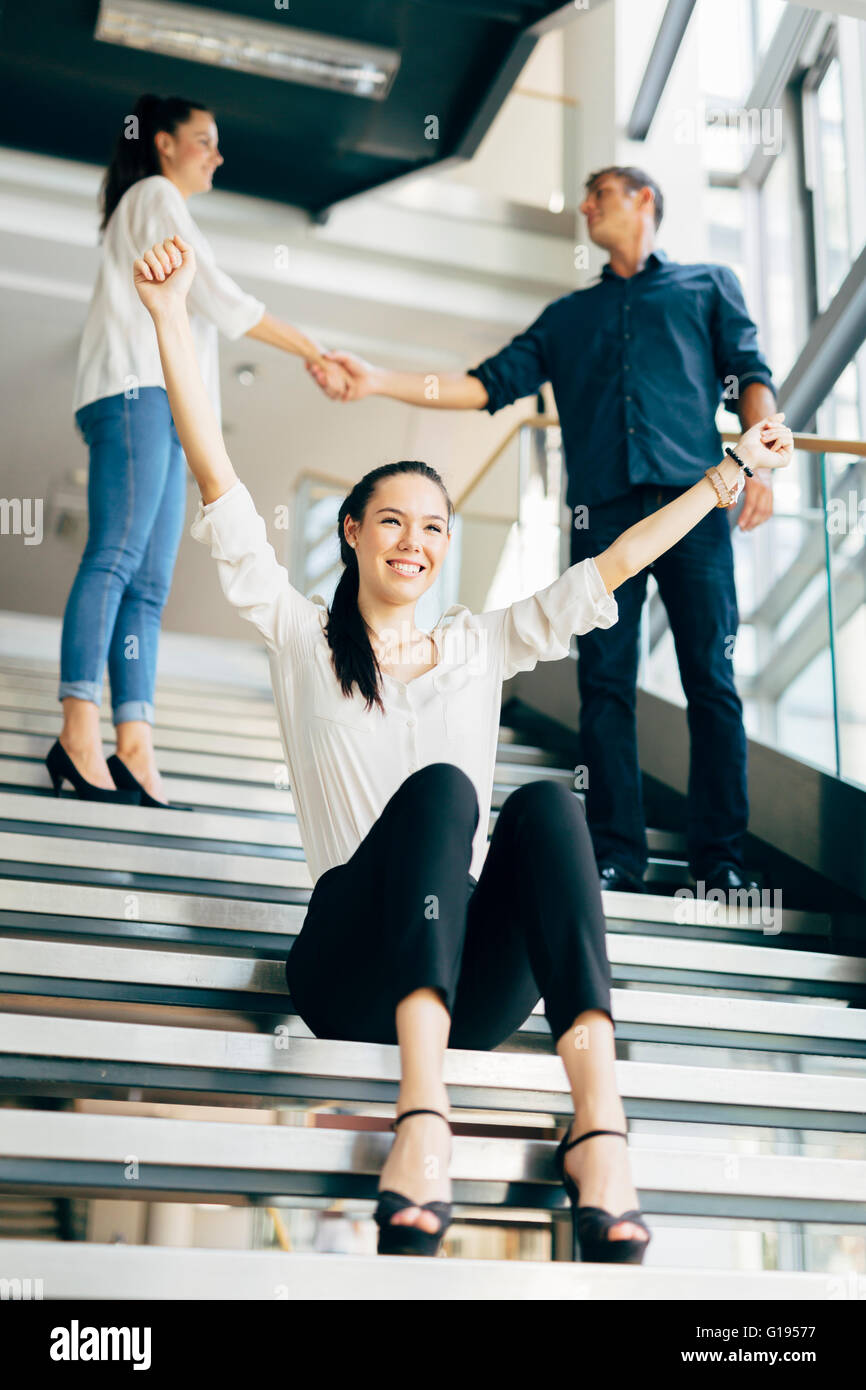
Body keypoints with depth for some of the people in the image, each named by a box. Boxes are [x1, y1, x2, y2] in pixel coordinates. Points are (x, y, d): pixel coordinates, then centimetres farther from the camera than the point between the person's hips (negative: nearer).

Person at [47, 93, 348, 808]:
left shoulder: (164, 209, 34)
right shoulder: (155, 197, 5)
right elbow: (222, 299, -4)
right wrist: (314, 353, 0)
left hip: (162, 407, 10)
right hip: (137, 392, -9)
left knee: (149, 585, -4)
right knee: (115, 557, -21)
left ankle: (135, 748, -13)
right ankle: (79, 736, -29)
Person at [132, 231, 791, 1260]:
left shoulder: (483, 646, 21)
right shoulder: (300, 636, 13)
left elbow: (614, 564, 21)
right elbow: (216, 478, 6)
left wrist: (730, 473, 21)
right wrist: (171, 315, 1)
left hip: (477, 984, 3)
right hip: (353, 972, -2)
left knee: (543, 805, -27)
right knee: (438, 785, -30)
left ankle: (600, 1124, -45)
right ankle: (421, 1118, -47)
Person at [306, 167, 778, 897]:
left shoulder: (708, 285, 20)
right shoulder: (568, 316, 26)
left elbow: (751, 374, 10)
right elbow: (489, 384, 17)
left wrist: (759, 464, -8)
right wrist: (378, 380, 6)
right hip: (602, 506, 3)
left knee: (711, 679, -7)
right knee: (605, 684, -4)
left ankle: (722, 858, -4)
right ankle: (616, 855, 0)